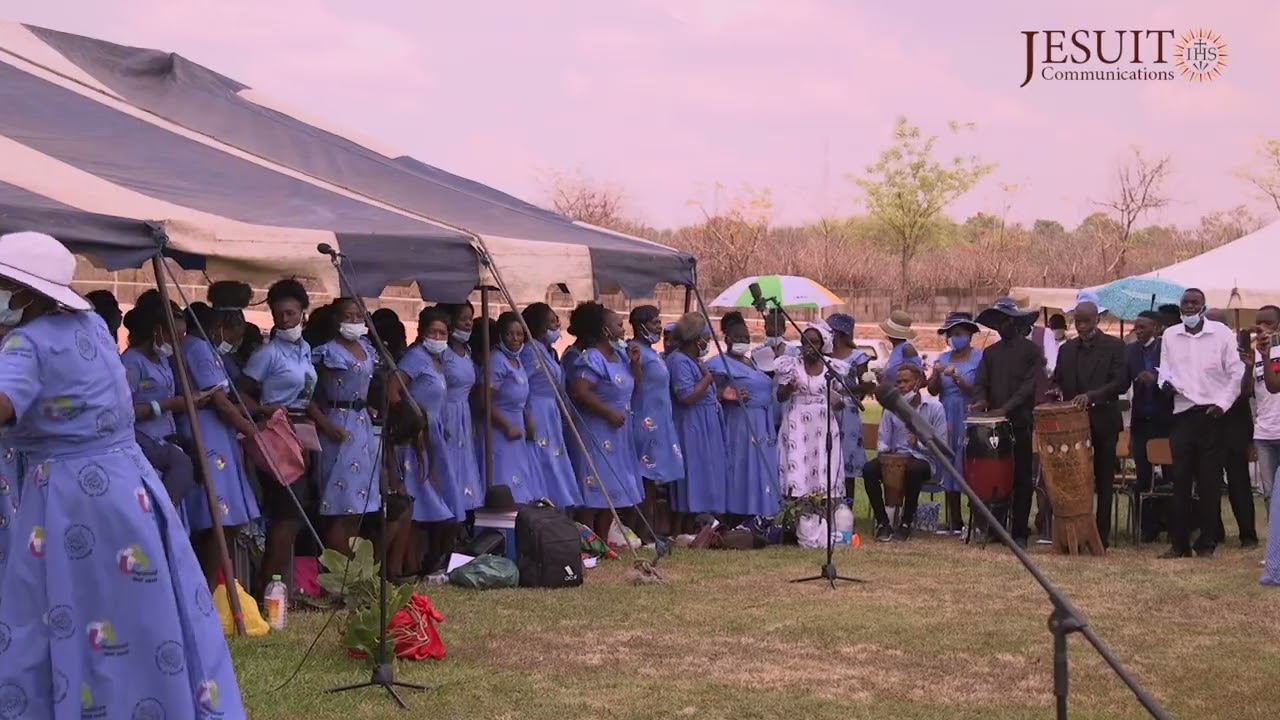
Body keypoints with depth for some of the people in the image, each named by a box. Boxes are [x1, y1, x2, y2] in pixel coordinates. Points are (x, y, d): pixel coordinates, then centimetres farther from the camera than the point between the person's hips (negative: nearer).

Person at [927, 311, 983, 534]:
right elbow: (933, 391, 6)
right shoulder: (943, 359, 13)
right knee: (950, 468, 4)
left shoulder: (979, 358, -2)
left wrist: (957, 378, -22)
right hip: (947, 421, 5)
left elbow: (977, 390, -10)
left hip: (969, 420, -5)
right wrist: (936, 375, -12)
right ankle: (953, 520, 8)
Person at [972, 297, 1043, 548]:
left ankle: (1019, 532, 0)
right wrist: (980, 401, -14)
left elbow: (1031, 384, -8)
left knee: (1021, 479, -1)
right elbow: (981, 383, 9)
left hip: (1021, 423, -4)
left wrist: (1007, 408, -19)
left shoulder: (1032, 351, 1)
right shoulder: (990, 353, 15)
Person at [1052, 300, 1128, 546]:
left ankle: (1102, 534, 5)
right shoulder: (1066, 349, 13)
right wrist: (1054, 390, -6)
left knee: (1103, 481, 2)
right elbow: (1058, 381, 18)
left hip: (1103, 422, -3)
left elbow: (1121, 382, -11)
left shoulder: (1114, 346, -1)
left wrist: (1092, 396, -24)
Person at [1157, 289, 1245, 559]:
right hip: (1182, 413, 2)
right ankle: (1179, 542, 8)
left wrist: (1223, 404, -8)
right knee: (1180, 480, 2)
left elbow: (1236, 373, 0)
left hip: (1211, 414, -2)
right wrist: (1166, 383, -10)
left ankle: (1207, 543, 6)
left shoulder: (1221, 333, -2)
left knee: (1209, 482, 0)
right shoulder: (1170, 335, 7)